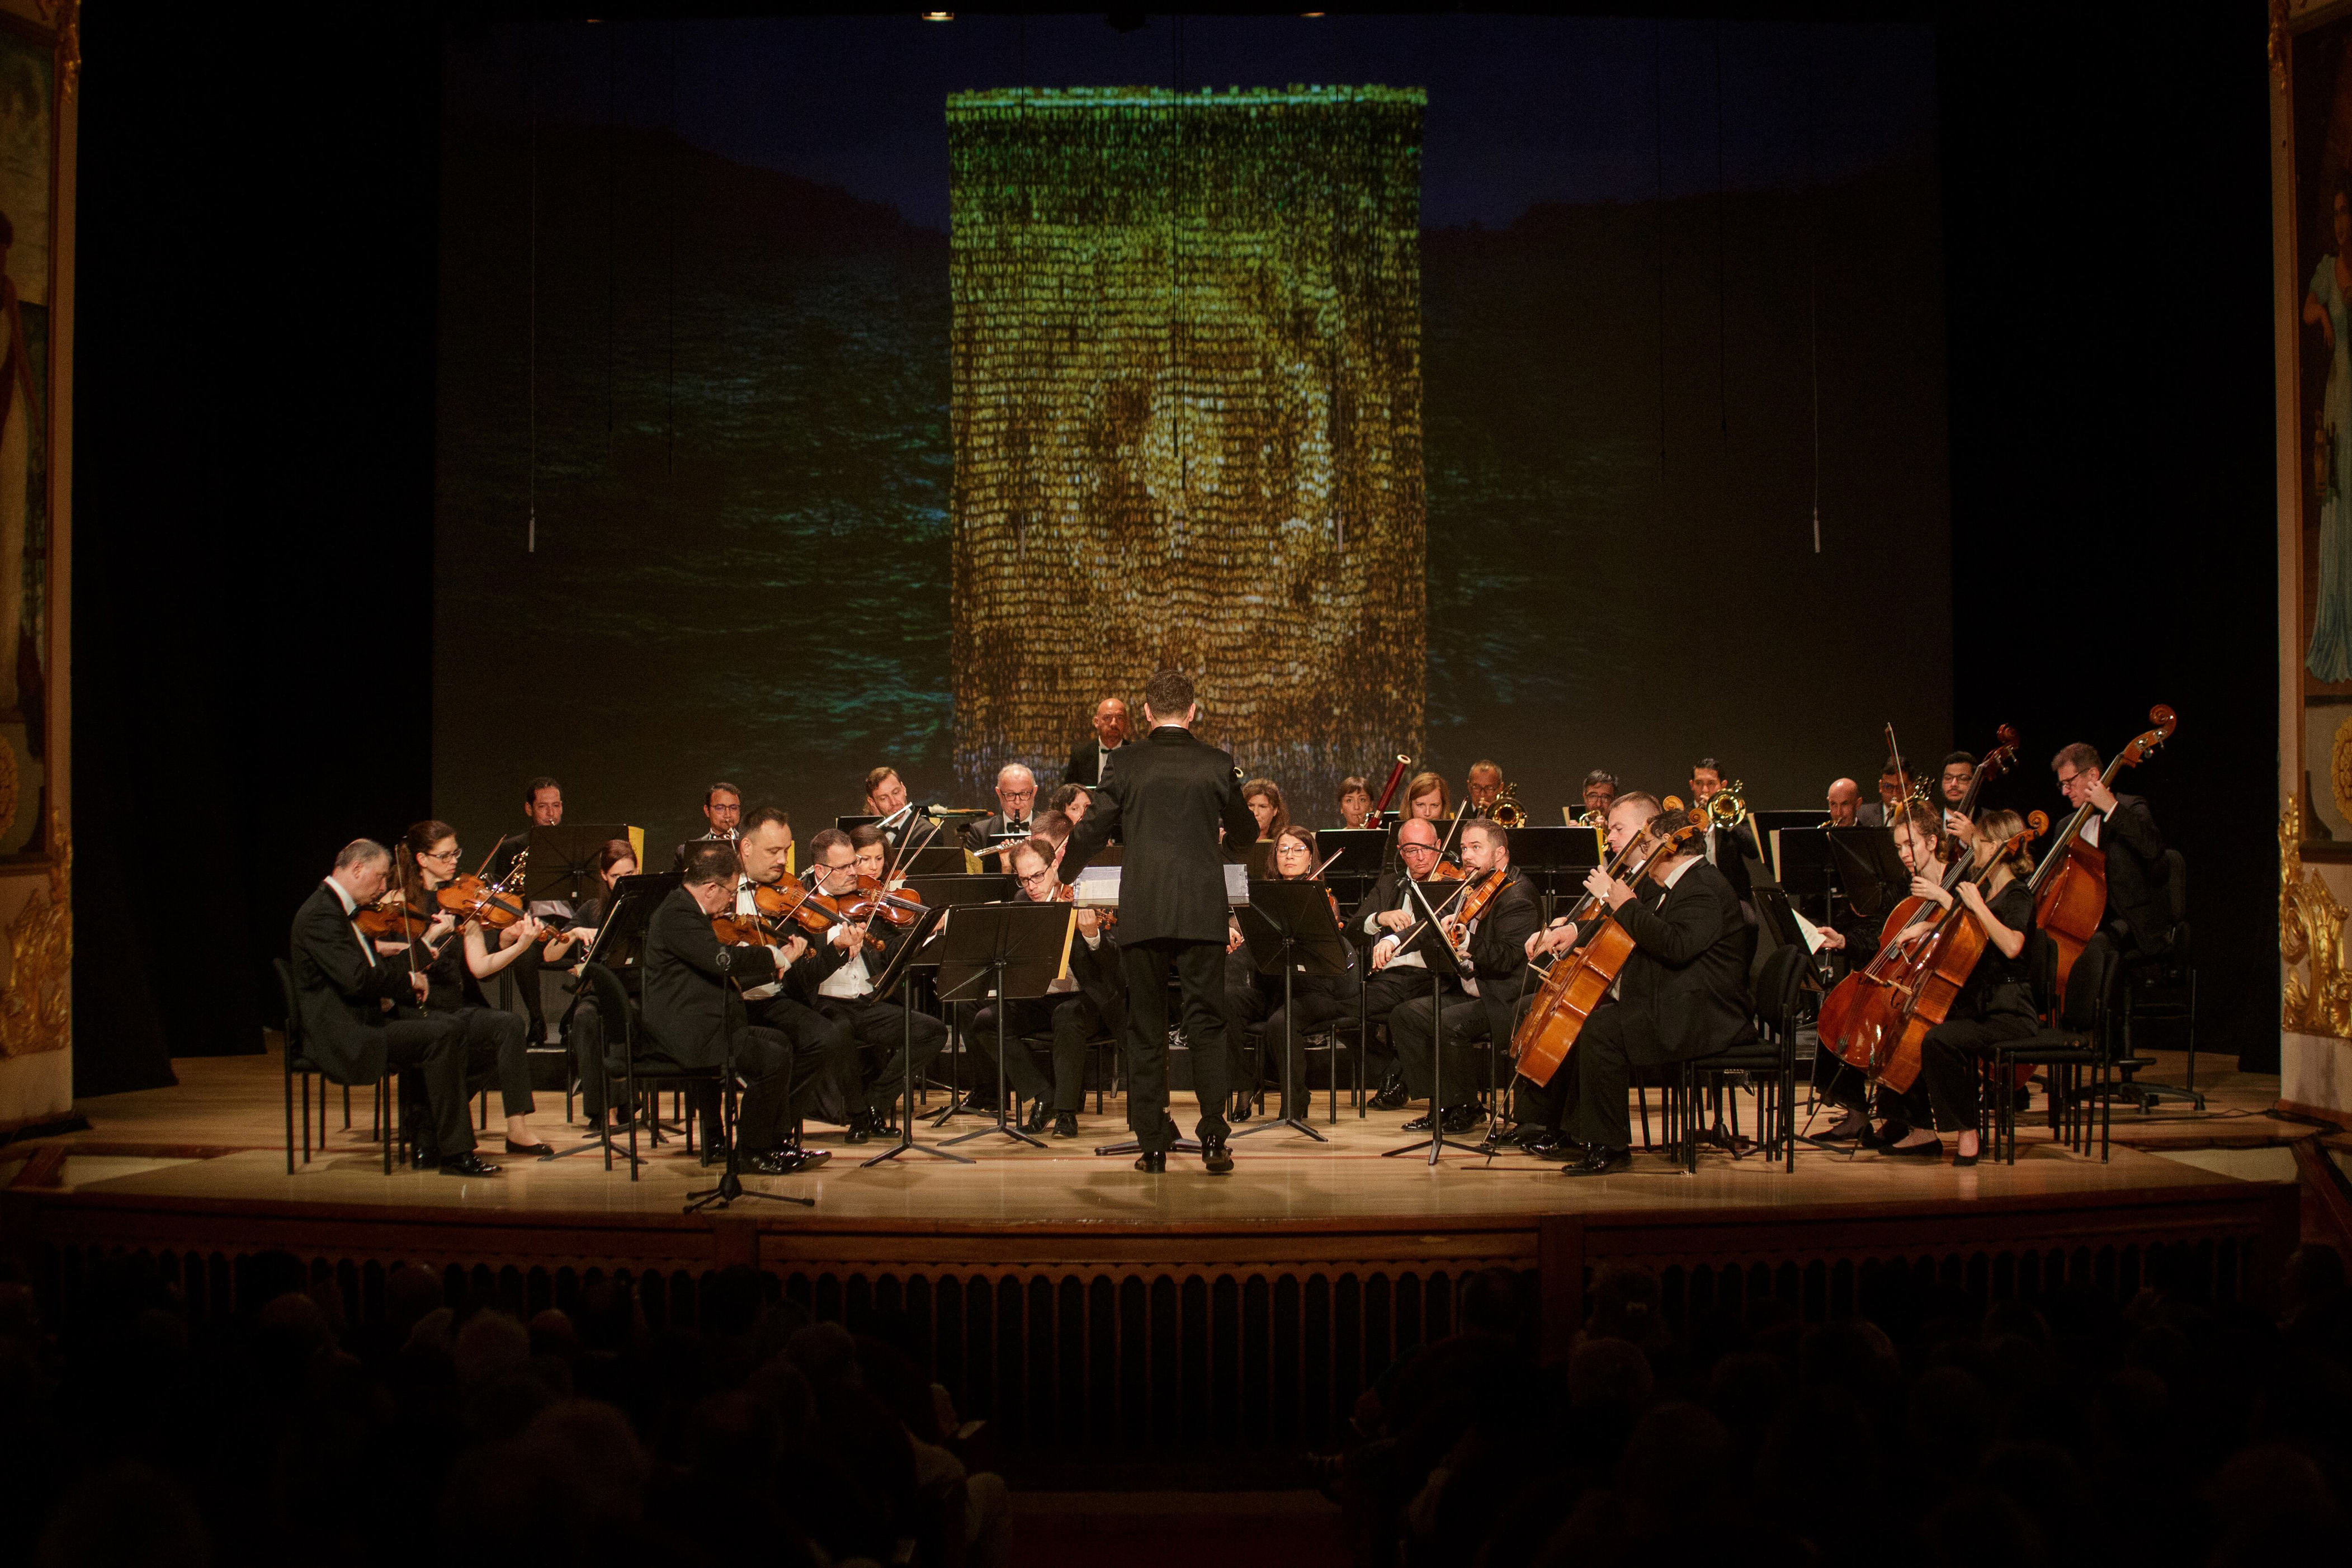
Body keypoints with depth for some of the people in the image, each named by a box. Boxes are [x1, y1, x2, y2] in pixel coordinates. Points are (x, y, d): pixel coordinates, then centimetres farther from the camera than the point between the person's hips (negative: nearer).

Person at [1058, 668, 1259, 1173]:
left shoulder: (1128, 763, 1)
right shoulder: (1217, 764, 3)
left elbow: (1093, 830, 3)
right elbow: (1245, 833, 16)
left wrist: (1064, 875, 21)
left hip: (1141, 913, 0)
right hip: (1202, 912, 0)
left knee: (1146, 1027, 8)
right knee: (1207, 1023, 5)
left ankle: (1152, 1143, 9)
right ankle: (1214, 1140, 0)